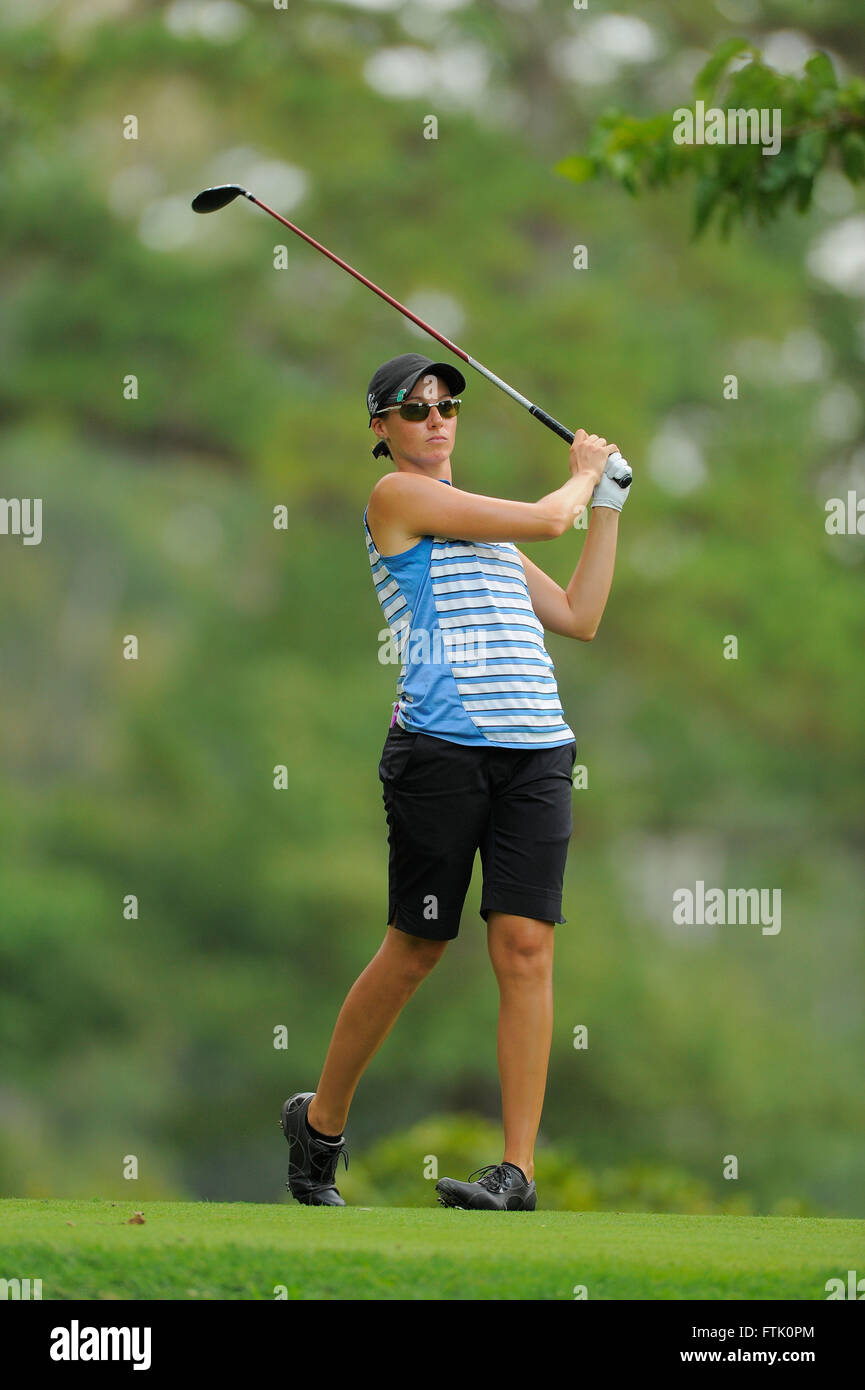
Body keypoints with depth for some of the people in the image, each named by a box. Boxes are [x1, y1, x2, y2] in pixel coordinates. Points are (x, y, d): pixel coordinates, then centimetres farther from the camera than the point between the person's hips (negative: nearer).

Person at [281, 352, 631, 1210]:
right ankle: (320, 1122, 20)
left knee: (525, 947, -6)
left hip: (535, 751, 6)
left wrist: (609, 506, 24)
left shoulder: (482, 525, 25)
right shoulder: (397, 496, 1)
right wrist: (583, 474, 15)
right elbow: (544, 520, -5)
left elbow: (580, 617, 25)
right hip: (441, 746, -6)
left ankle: (518, 1169, -8)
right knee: (414, 951, -1)